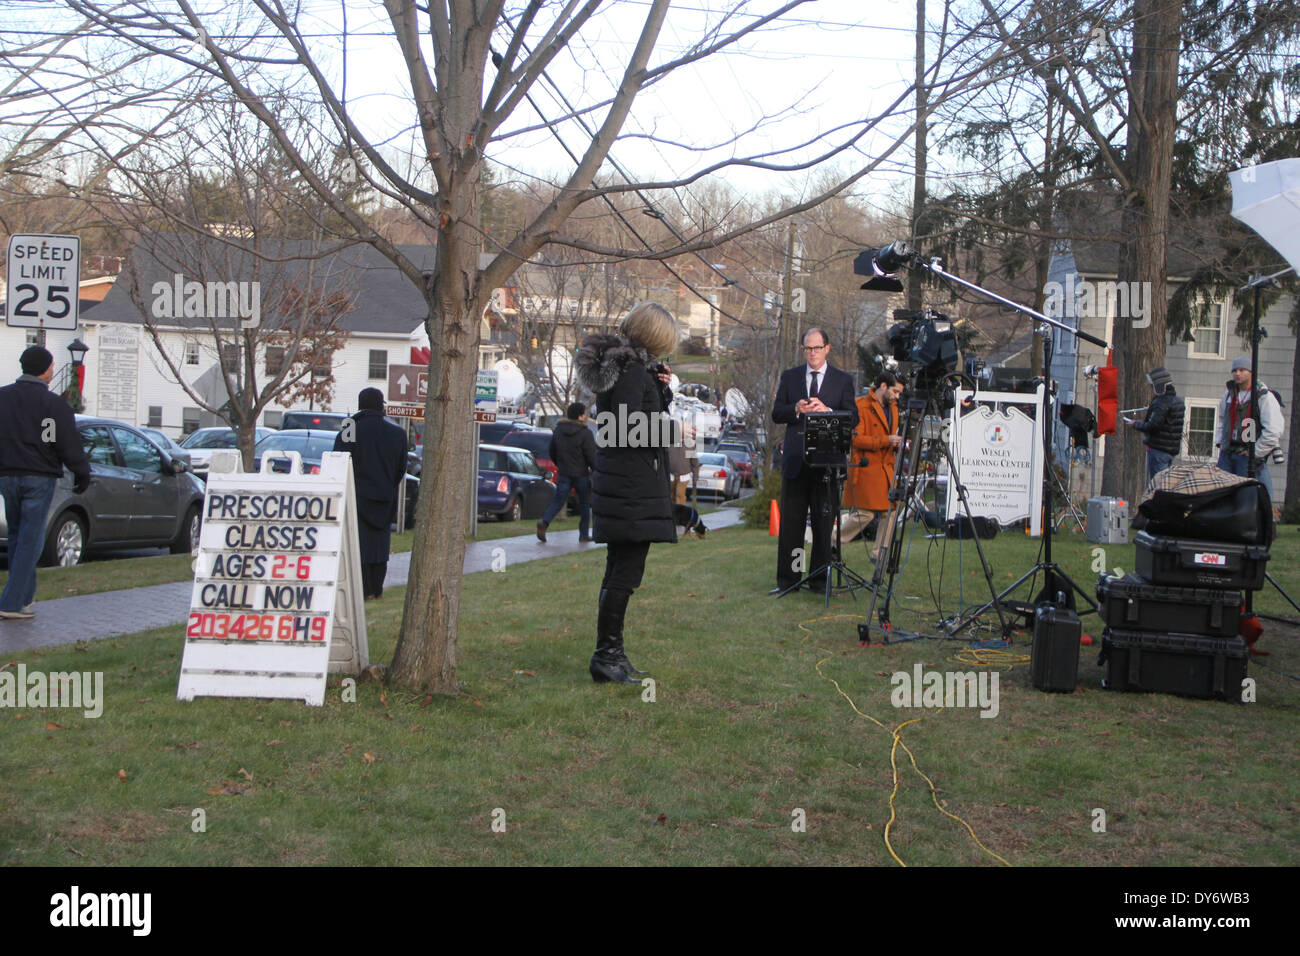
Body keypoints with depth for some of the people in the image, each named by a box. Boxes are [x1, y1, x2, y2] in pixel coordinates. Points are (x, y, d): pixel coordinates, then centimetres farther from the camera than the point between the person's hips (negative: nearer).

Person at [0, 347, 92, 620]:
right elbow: (70, 446, -9)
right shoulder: (54, 404, -8)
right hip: (39, 477, -4)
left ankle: (24, 596, 23)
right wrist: (82, 474, 4)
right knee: (30, 540, -1)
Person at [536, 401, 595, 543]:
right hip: (581, 473, -4)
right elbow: (592, 457, -14)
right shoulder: (585, 433, -13)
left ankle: (544, 522, -19)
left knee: (558, 501, 6)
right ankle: (583, 535, 15)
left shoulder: (558, 430, 5)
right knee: (584, 504, 12)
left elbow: (551, 452, 13)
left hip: (564, 473, 4)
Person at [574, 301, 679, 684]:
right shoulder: (633, 370, -16)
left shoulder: (616, 362, 14)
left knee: (619, 571, 15)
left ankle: (609, 653, 22)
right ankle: (607, 656, -1)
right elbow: (629, 429, -23)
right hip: (633, 486, -10)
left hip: (617, 481, 10)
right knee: (626, 571, -5)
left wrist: (662, 389, 7)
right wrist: (672, 426, -10)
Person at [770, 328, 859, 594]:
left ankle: (819, 578, 11)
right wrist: (796, 409, -12)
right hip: (795, 460, 1)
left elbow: (853, 418, 0)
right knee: (790, 521, 2)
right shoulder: (790, 377, 12)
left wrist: (827, 411, -16)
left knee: (824, 522, 3)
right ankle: (788, 579, 7)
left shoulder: (843, 380, 7)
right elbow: (776, 414, 8)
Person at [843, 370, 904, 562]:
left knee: (888, 513, 5)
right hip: (866, 468, -8)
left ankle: (879, 552, 16)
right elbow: (856, 439, -16)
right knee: (865, 514, -8)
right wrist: (886, 441, -20)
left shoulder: (892, 408, 18)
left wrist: (898, 444, 6)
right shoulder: (862, 406, -9)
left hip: (887, 468, 8)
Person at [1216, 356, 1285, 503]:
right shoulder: (1229, 394, 12)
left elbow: (1274, 430, -16)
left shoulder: (1265, 397, -10)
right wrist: (1220, 442, 17)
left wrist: (1255, 452, -13)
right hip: (1227, 454, 6)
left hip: (1251, 455, -6)